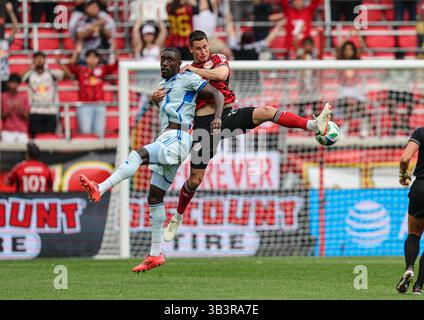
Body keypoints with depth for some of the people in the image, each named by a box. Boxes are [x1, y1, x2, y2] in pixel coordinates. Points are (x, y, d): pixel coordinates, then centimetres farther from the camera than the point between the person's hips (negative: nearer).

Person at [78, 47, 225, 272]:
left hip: (177, 141, -10)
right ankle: (155, 255, 10)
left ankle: (100, 189, -47)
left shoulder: (188, 79, 0)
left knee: (138, 154, -31)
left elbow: (217, 94, -4)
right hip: (164, 142, 10)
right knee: (155, 198, 7)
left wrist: (217, 117, -21)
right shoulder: (162, 85, 24)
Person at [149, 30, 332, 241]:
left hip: (227, 113, -1)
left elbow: (221, 74, -15)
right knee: (195, 179, -1)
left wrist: (194, 70, -10)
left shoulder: (218, 59, 9)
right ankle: (178, 217, 21)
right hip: (204, 124, 1)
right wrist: (159, 97, -8)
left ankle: (315, 126, -40)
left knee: (266, 112, -27)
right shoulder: (186, 71, 14)